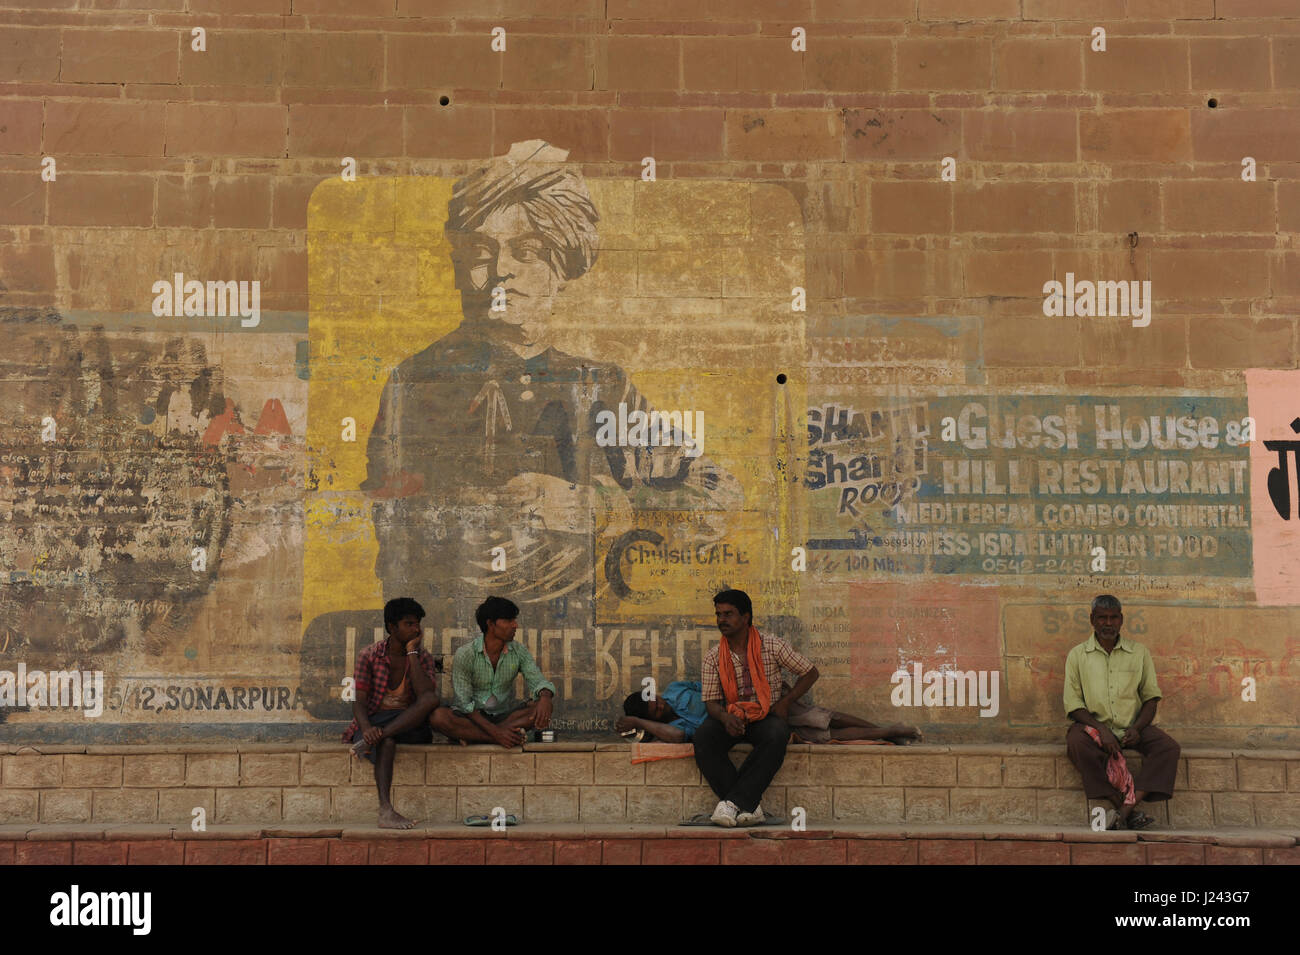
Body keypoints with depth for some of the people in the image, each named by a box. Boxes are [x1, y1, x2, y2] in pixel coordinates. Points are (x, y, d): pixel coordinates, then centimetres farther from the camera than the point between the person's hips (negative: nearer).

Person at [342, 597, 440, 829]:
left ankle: (374, 740, -36)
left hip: (410, 724, 2)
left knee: (431, 700, -30)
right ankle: (385, 811, -48)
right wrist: (366, 728, -30)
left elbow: (426, 694, -15)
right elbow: (359, 700, -8)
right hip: (375, 721, -2)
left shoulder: (423, 657, 5)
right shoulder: (369, 656, 1)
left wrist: (412, 653, -14)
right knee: (387, 742, -38)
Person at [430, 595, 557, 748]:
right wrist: (496, 733, -27)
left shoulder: (519, 651, -1)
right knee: (438, 717, -33)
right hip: (474, 716, -3)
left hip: (505, 714, 4)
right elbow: (465, 703, -15)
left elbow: (538, 681, -8)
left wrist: (545, 697, -36)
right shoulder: (465, 655, -12)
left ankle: (472, 736, -27)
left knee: (548, 704, -24)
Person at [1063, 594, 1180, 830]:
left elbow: (1151, 698, 10)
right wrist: (1101, 729, -17)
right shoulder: (1078, 655, 5)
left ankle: (1124, 811, -37)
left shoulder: (1139, 652, 11)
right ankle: (1131, 811, -33)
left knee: (1169, 747, -26)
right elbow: (1073, 704, -1)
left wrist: (1137, 728, -9)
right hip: (1094, 724, -2)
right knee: (1076, 743, -35)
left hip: (1132, 727, 2)